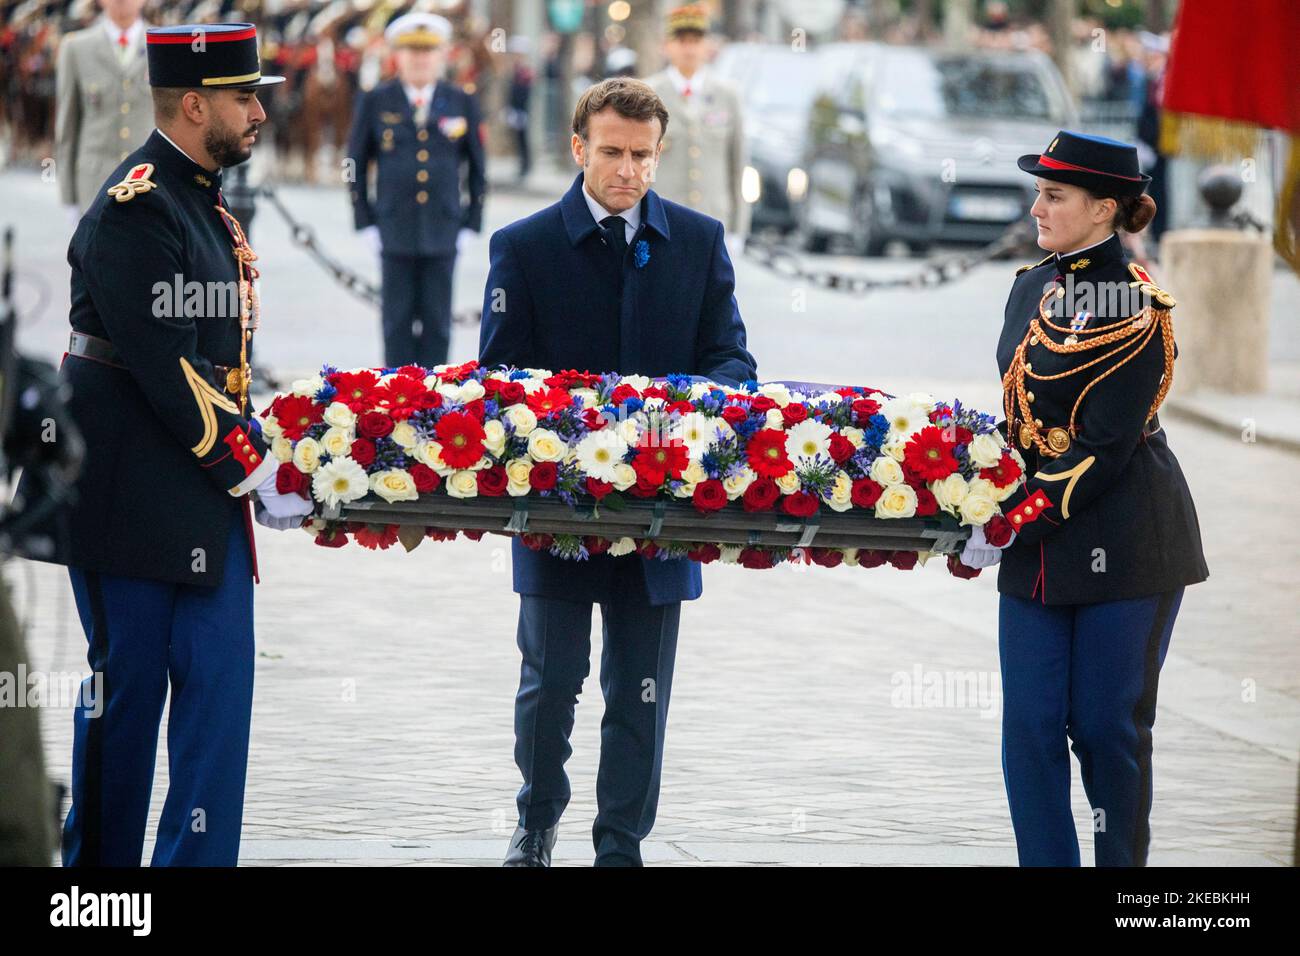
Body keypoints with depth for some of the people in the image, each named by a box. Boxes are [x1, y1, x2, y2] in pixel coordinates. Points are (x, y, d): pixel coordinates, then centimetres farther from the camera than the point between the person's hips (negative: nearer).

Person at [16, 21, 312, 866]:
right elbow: (168, 369, -20)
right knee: (127, 689, 2)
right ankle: (101, 859, 14)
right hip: (133, 503, -8)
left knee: (220, 688, 4)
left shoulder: (205, 204, 14)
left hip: (209, 504, 8)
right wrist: (249, 473, -15)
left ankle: (200, 858, 7)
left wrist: (257, 455, 6)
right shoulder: (135, 211, -15)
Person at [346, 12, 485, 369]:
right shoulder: (375, 102, 3)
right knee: (398, 322, 1)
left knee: (437, 323, 3)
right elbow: (356, 165, 8)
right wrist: (365, 223, 2)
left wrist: (471, 223, 5)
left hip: (443, 231, 1)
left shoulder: (461, 103, 5)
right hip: (394, 232, -1)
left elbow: (477, 168, 11)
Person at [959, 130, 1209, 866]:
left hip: (1124, 544, -6)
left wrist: (1012, 529, -18)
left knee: (1108, 724, 0)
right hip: (1039, 551, 6)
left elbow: (1104, 449, -17)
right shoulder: (1033, 286, 8)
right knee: (1031, 724, 2)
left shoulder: (1138, 307, -14)